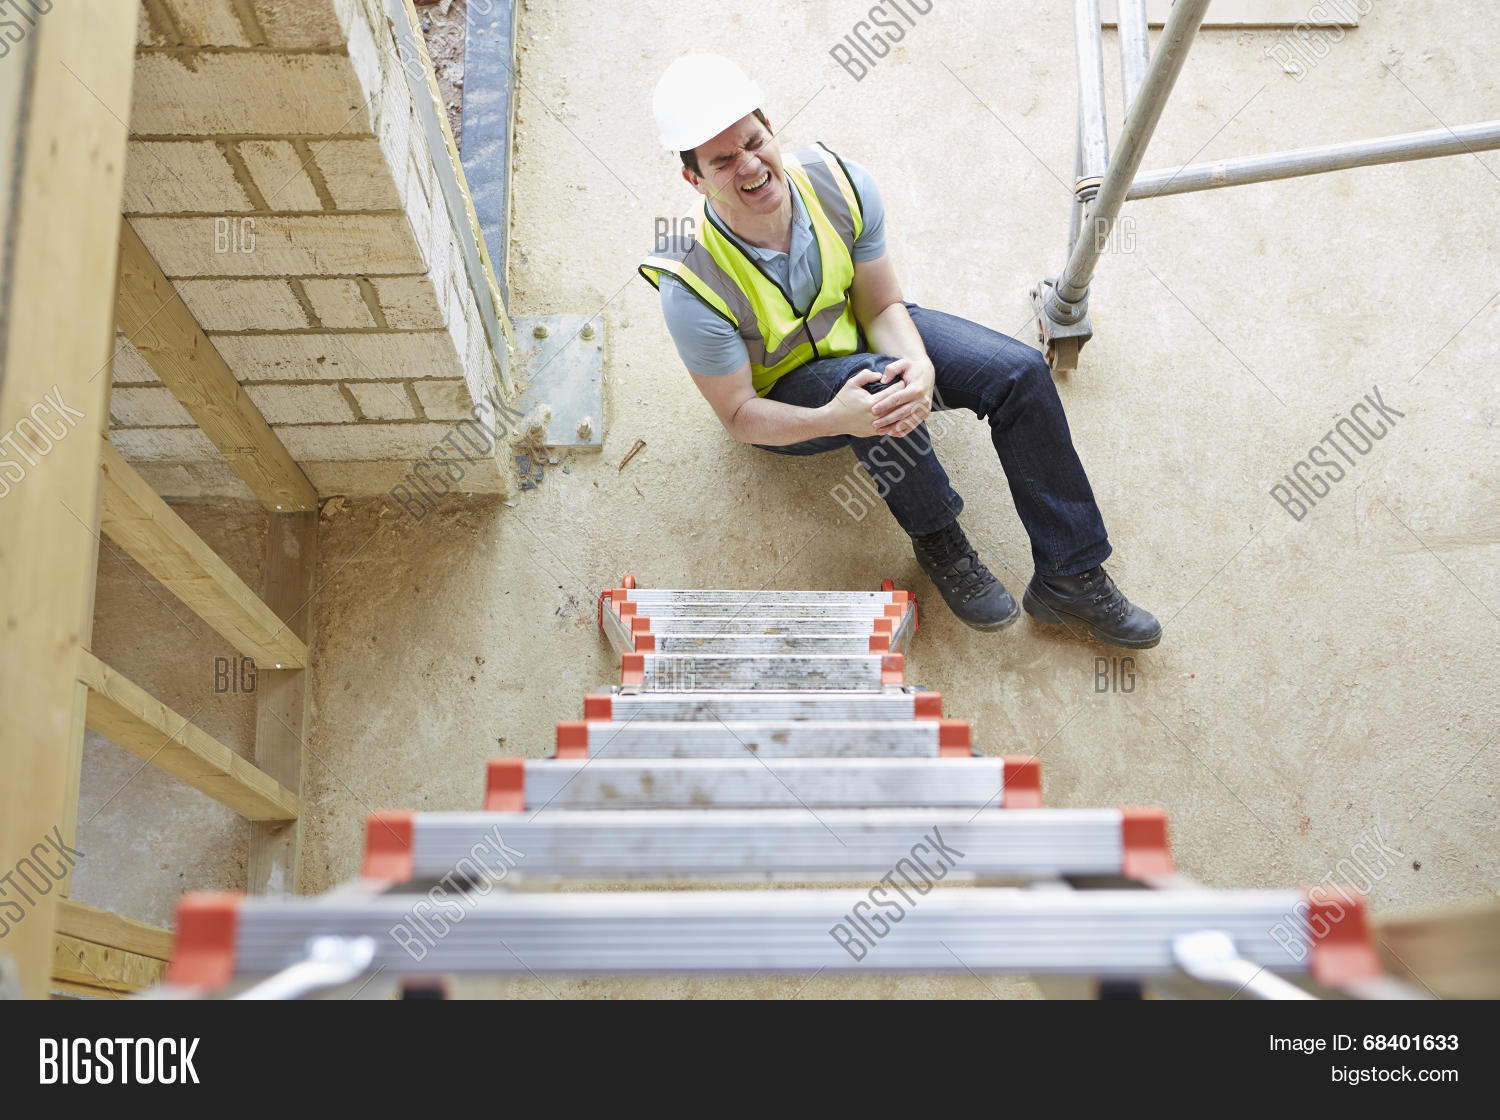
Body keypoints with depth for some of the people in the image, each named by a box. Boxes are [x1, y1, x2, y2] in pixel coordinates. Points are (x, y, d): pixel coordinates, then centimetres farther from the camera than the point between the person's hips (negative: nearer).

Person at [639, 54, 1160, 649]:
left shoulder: (840, 185, -24)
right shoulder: (691, 286, -33)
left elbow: (881, 307, -11)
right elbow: (739, 416, -23)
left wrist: (920, 365, -34)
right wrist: (833, 419, -42)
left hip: (857, 332, 4)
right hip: (783, 397, -4)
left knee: (1020, 373, -15)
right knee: (870, 377, -39)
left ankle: (1070, 580, -6)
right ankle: (937, 543, -13)